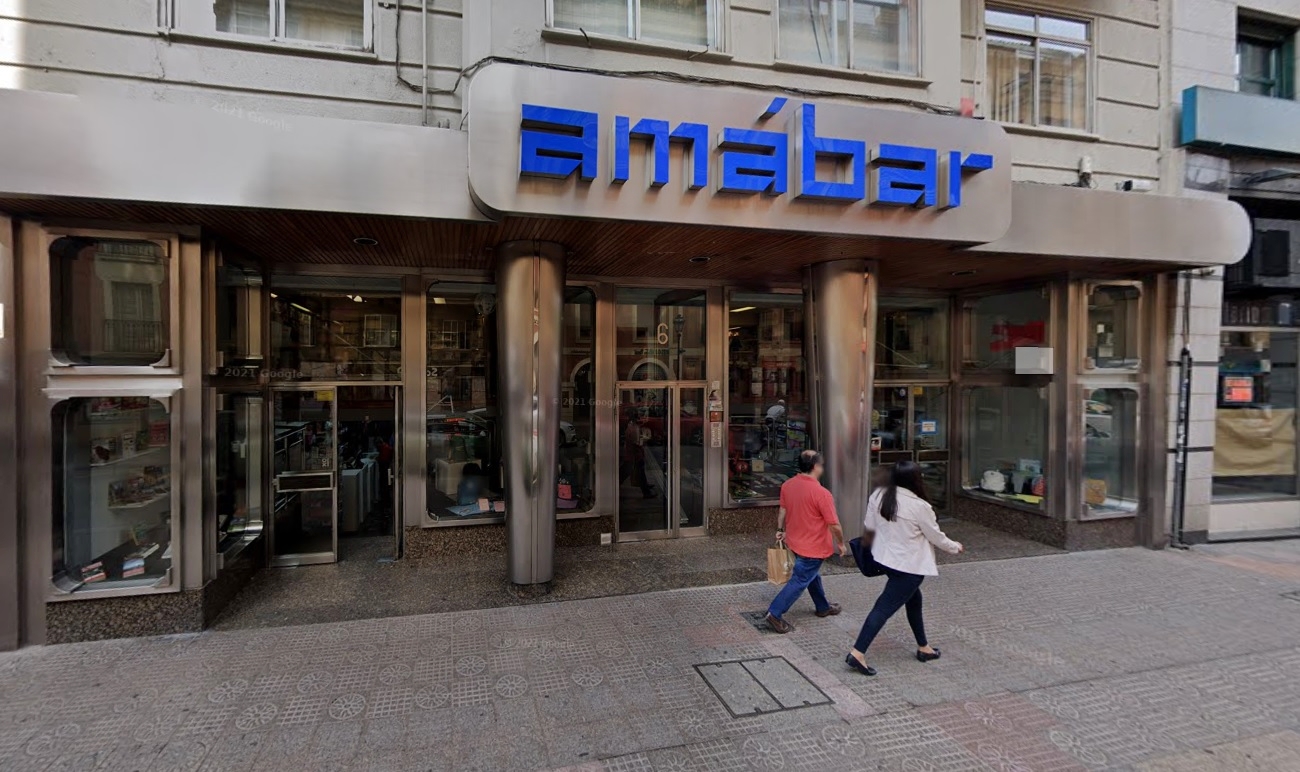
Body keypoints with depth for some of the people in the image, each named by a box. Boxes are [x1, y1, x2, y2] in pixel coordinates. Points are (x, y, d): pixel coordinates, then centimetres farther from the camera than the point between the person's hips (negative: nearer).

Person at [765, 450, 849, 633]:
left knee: (812, 575, 25)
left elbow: (782, 510, 8)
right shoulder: (821, 493, -25)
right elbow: (834, 525, -18)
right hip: (813, 547, -8)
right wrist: (842, 544, -2)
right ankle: (775, 614, 2)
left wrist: (780, 530, 22)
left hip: (795, 541, 8)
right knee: (799, 581, 2)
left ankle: (822, 607, 42)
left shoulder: (787, 485, -6)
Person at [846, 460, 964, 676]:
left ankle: (923, 647, 41)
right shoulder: (919, 506, -21)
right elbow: (936, 537, -7)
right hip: (909, 564, -7)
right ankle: (857, 654, -2)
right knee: (885, 607, -3)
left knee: (913, 598, 25)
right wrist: (955, 547, 14)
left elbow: (869, 525, 6)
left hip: (885, 557, 7)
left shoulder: (878, 495, -6)